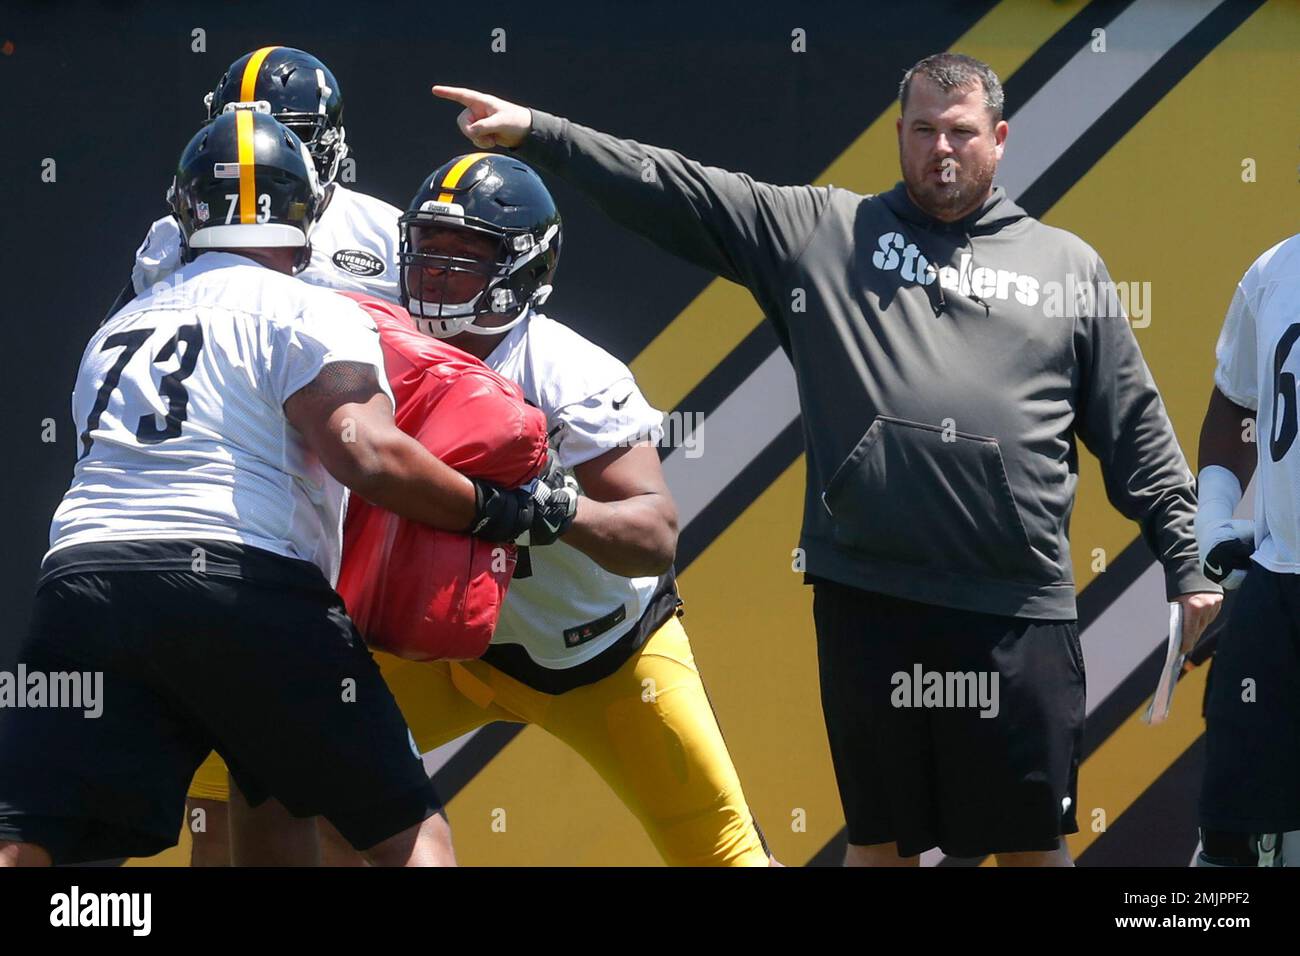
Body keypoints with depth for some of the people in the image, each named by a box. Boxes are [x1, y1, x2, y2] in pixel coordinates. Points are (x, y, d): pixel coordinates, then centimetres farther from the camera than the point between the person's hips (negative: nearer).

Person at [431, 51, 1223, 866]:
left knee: (1035, 843, 5)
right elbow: (681, 195, 4)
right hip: (869, 603, 0)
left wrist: (1186, 562, 9)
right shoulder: (821, 233, 10)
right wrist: (539, 136, -3)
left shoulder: (1068, 266, 12)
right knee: (880, 838, 10)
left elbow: (1135, 431, 13)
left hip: (1020, 615, 0)